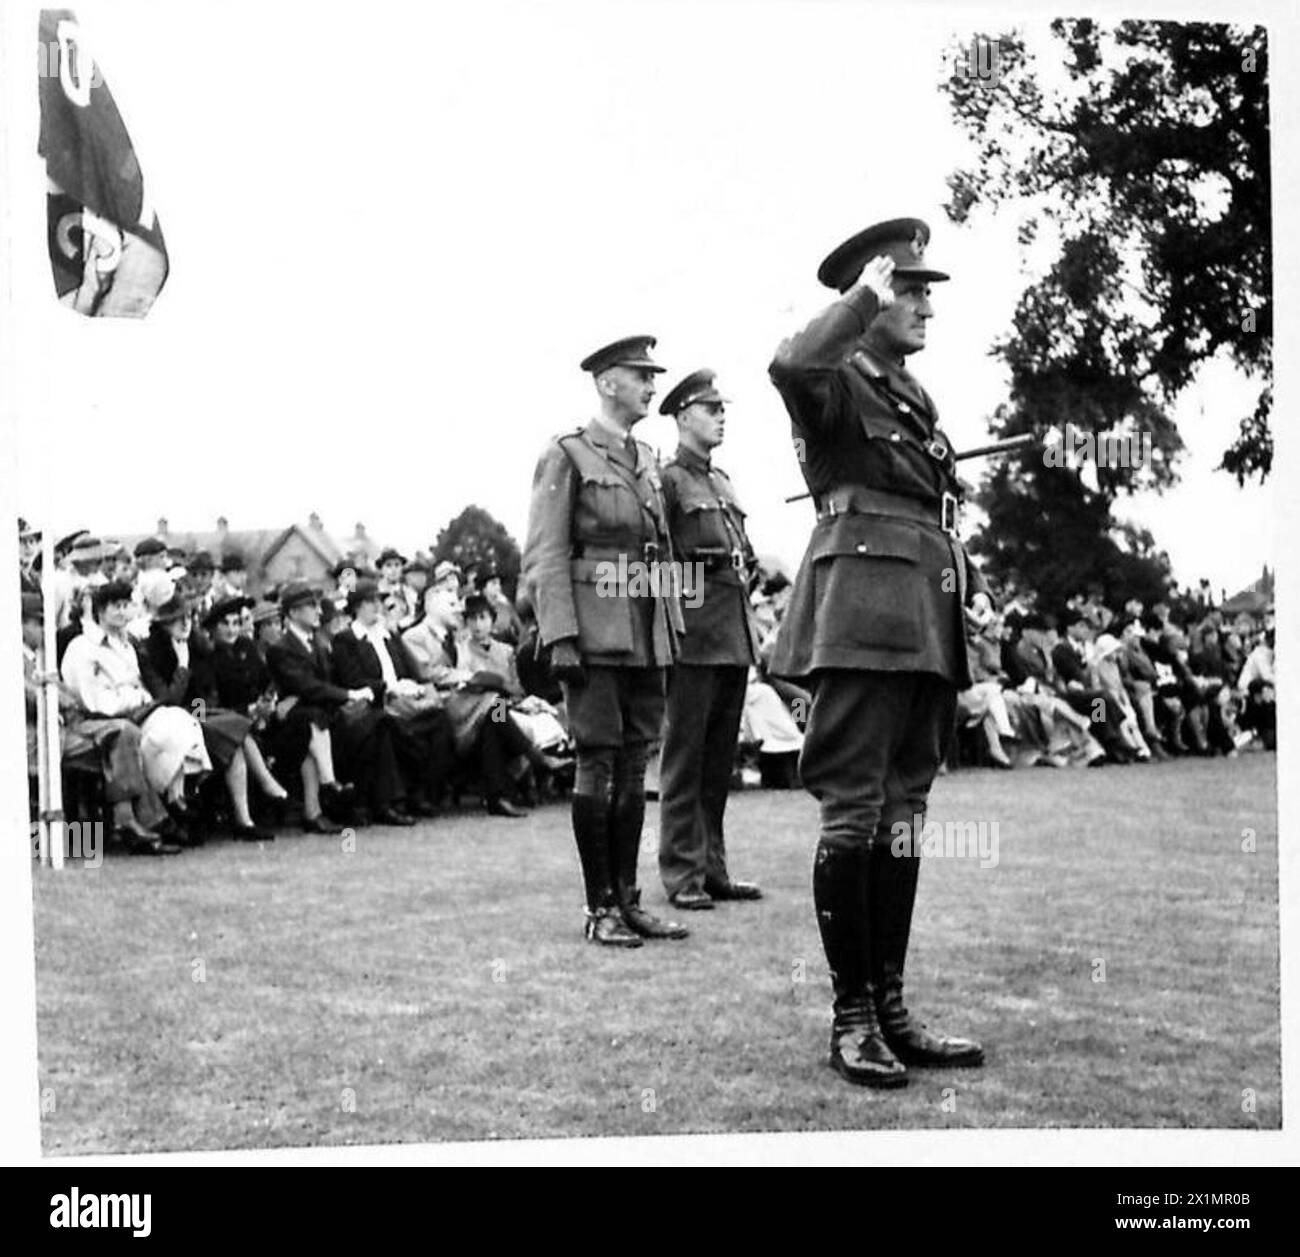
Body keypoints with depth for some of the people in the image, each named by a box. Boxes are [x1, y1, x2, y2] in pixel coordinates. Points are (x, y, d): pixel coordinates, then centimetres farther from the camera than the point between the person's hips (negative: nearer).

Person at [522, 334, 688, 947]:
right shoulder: (567, 456, -4)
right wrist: (561, 638, -17)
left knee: (634, 766, 9)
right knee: (597, 764, -3)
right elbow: (544, 557, -9)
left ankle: (628, 899, 15)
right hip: (596, 634, -7)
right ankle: (600, 908, 4)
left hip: (648, 635, 7)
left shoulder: (647, 459, 17)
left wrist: (673, 630, 14)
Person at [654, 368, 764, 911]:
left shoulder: (722, 481, 19)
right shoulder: (667, 479, -5)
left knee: (720, 761, 11)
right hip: (693, 635, -8)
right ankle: (682, 875, 2)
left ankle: (713, 868, 17)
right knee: (684, 758, -2)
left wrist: (752, 629, 18)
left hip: (735, 635, 8)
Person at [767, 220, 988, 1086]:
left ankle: (892, 1009, 16)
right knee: (855, 811, -7)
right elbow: (789, 366, -28)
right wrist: (864, 294, -16)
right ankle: (852, 1016, 1)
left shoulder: (916, 400, 23)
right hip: (862, 616, -9)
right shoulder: (838, 384, -2)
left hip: (930, 626, 9)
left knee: (904, 812, 10)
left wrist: (973, 587, 14)